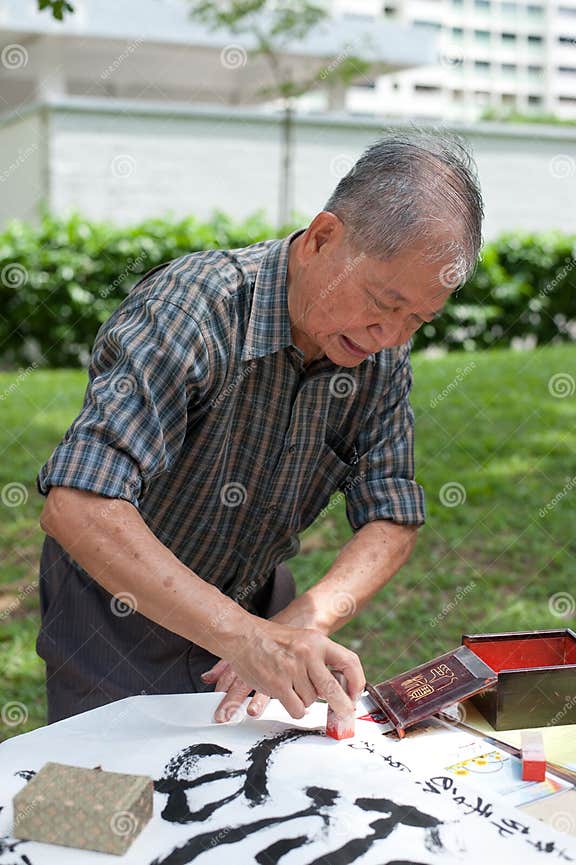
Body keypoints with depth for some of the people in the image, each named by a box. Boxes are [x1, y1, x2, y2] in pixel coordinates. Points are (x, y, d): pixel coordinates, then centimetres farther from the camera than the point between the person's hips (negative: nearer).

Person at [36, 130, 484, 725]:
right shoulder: (193, 307, -32)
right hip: (119, 612, -4)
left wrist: (299, 624, -28)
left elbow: (391, 521, -10)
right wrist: (244, 636, -48)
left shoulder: (382, 349, -12)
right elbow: (76, 506, -42)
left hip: (255, 603, 5)